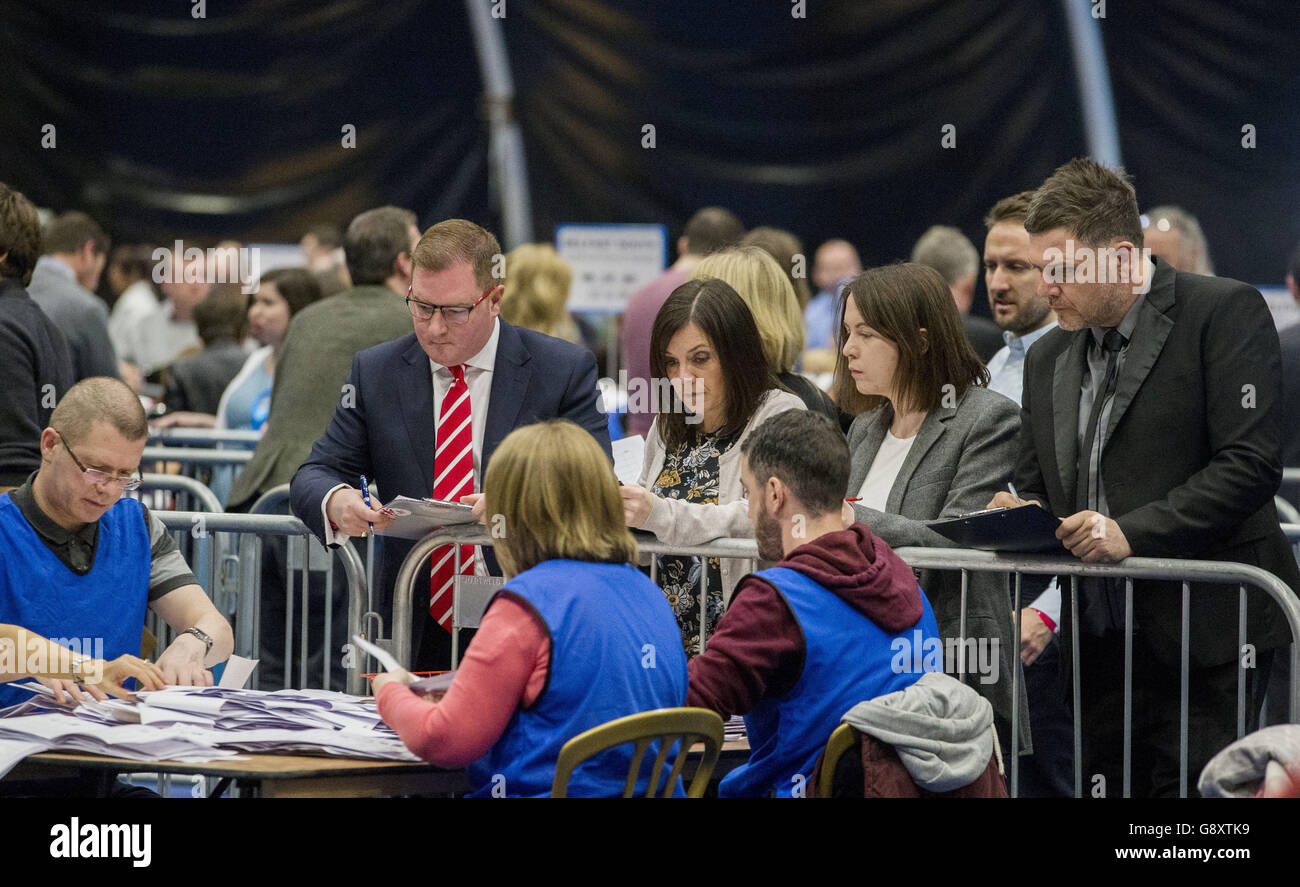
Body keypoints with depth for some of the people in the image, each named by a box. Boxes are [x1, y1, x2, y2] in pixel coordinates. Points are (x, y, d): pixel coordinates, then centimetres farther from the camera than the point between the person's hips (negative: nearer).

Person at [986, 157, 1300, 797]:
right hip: (1099, 643, 7)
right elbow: (1034, 486, 23)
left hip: (1201, 637, -6)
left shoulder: (1224, 313, -5)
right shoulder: (1047, 360, 17)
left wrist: (1133, 531, -20)